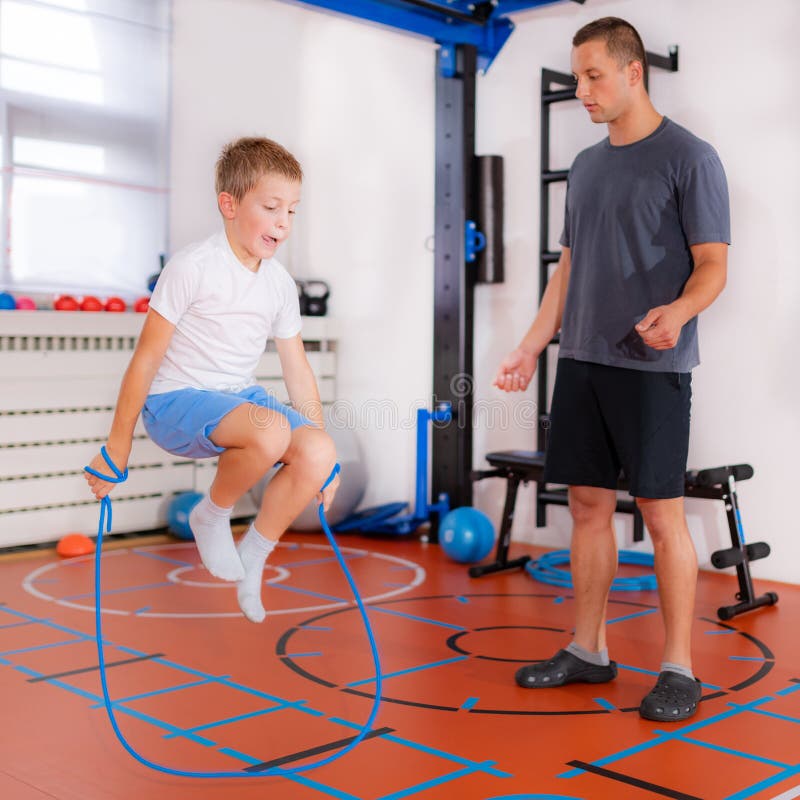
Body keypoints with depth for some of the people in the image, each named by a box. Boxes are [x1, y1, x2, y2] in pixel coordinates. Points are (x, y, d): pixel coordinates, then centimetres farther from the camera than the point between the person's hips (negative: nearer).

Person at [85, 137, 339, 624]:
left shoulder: (281, 284, 5)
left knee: (318, 453, -19)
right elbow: (147, 358, -11)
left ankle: (252, 561, 2)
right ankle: (212, 514, -4)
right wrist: (118, 445, -9)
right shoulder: (193, 268, -13)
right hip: (175, 401, -6)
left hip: (240, 399, 7)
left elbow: (297, 369, 12)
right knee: (271, 431, -35)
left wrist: (322, 444, 10)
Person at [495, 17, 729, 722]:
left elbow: (713, 266, -7)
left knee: (661, 511, -4)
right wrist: (532, 346, 14)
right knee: (589, 504, 9)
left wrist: (678, 310, -28)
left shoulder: (689, 157, -3)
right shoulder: (586, 167, 16)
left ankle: (678, 669, 8)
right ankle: (588, 651, 21)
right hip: (581, 362, 6)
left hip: (652, 367, -6)